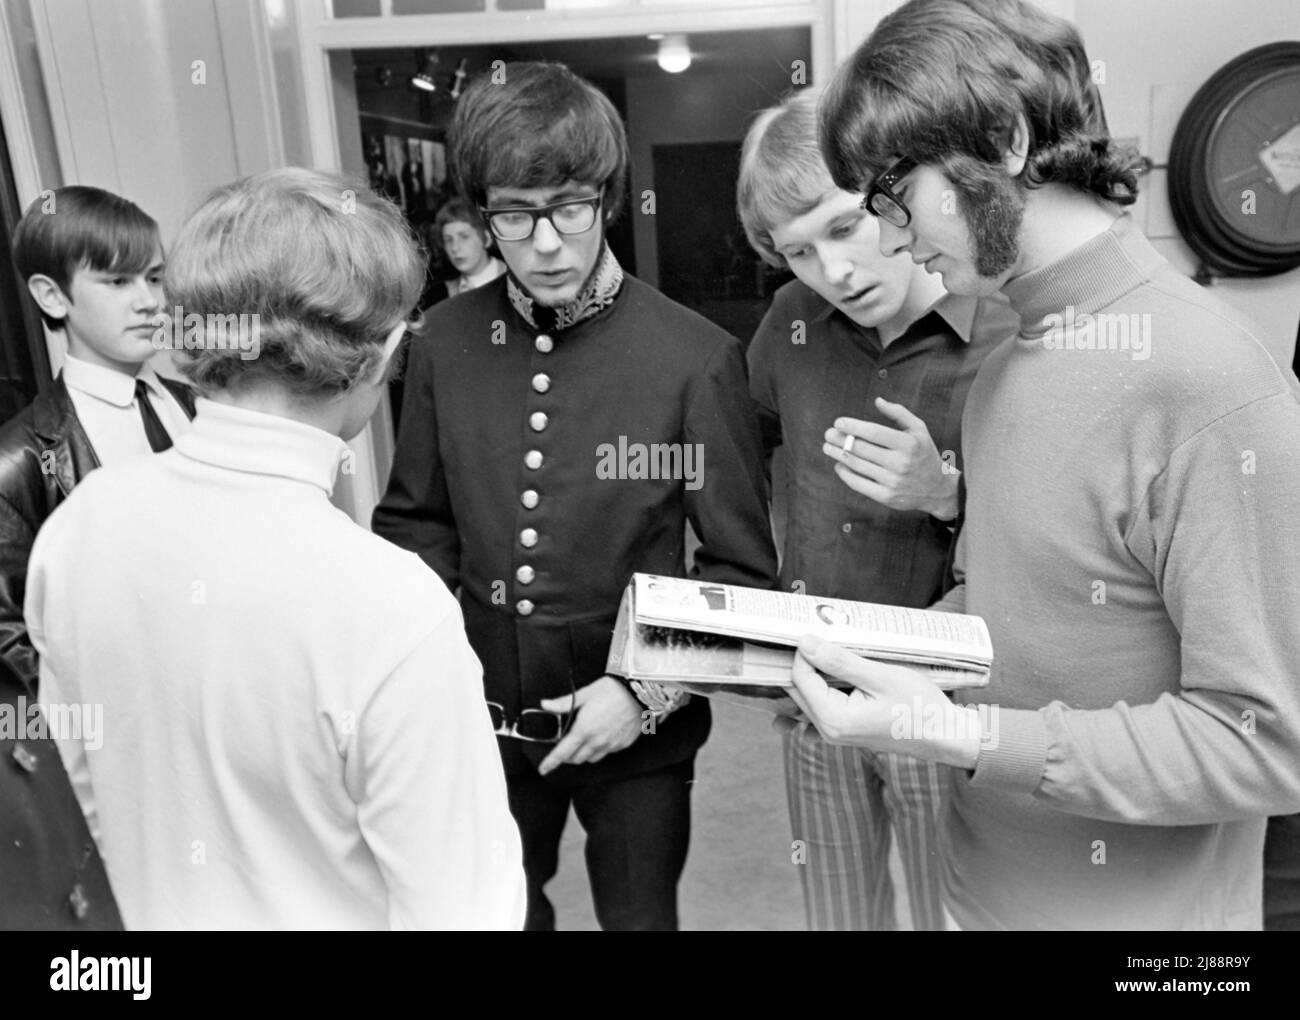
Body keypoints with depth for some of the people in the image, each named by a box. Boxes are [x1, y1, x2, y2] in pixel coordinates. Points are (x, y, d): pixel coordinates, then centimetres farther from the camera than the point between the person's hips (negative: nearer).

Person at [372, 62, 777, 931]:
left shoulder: (697, 357, -16)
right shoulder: (446, 341, -6)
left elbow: (742, 567, -9)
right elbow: (415, 522, 6)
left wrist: (651, 691, -17)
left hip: (636, 730, -3)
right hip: (482, 716, 3)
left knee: (639, 913, 19)